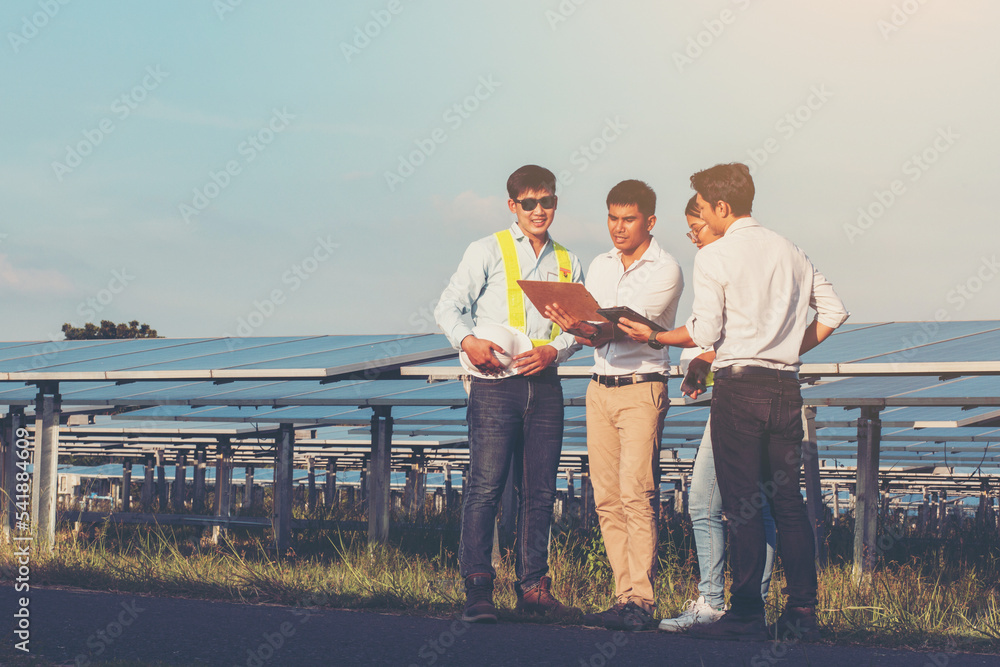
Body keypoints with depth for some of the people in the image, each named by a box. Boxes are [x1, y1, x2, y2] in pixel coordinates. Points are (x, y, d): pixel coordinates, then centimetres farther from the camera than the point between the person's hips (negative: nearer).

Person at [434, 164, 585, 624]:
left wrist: (554, 350, -5)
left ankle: (533, 586, 11)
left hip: (544, 384, 4)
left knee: (539, 491, 4)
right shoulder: (487, 252, 6)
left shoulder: (567, 264, 17)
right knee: (485, 486, -10)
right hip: (496, 383, -4)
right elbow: (449, 307, 2)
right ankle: (478, 590, -9)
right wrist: (468, 341, -17)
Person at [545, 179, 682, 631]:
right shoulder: (599, 267, 15)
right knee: (607, 499, 3)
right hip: (600, 386, 6)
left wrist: (593, 330, -31)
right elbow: (593, 331, 10)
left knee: (636, 496, -13)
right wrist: (585, 332, -13)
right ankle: (624, 597, 6)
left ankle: (641, 601, -13)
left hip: (642, 388, -6)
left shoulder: (664, 269, -4)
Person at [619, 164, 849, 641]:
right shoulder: (790, 252, 13)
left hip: (739, 384, -6)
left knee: (742, 503, -4)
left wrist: (652, 337, 4)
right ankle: (802, 612, 5)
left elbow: (704, 332, -10)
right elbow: (833, 311, 11)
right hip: (786, 384, 6)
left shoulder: (714, 257, -5)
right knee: (788, 501, 8)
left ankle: (747, 614, -5)